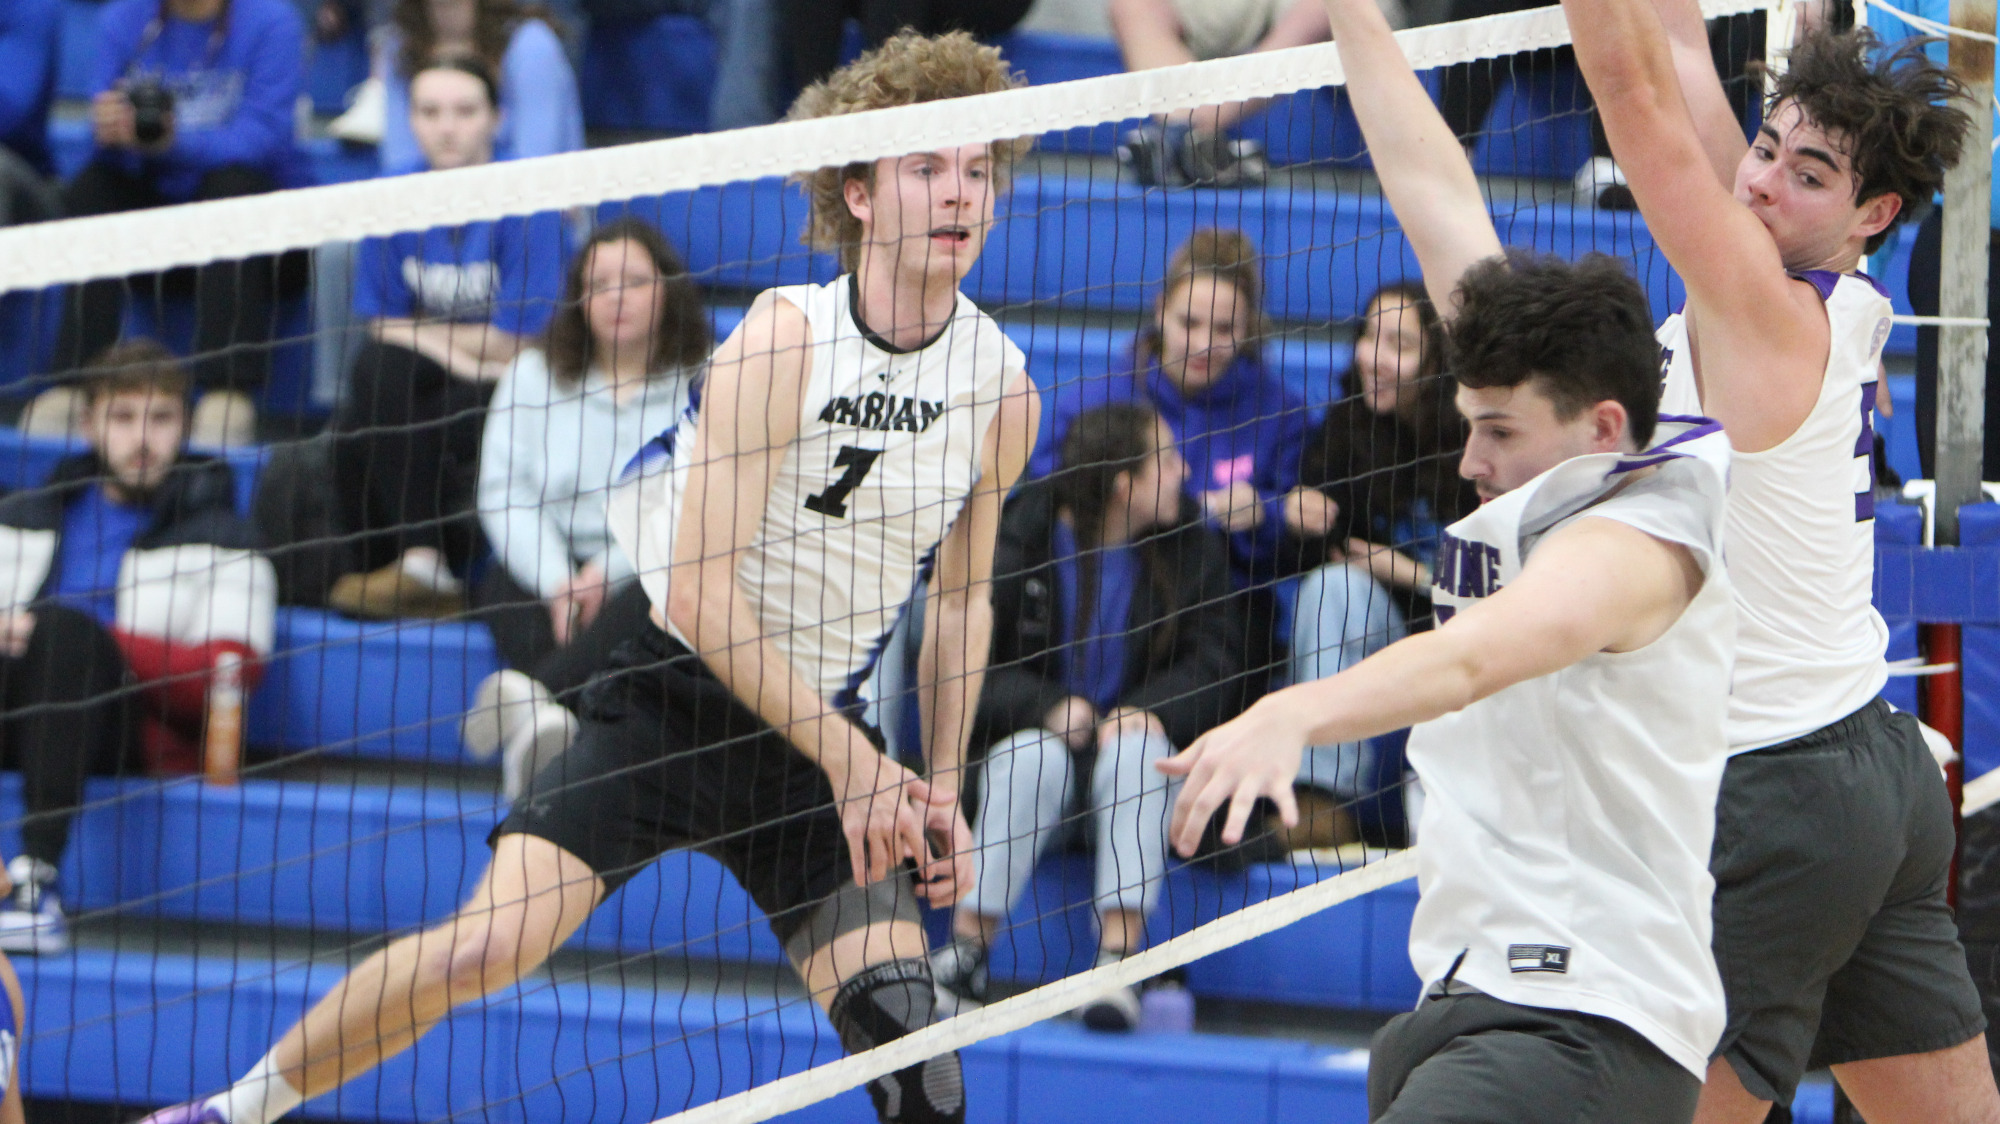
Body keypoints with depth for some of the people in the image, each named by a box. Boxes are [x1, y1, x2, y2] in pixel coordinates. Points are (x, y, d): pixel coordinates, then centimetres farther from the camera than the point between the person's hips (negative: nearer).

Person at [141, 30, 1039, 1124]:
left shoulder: (1000, 387, -2)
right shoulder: (786, 335, -15)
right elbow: (702, 596, -18)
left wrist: (942, 788, 7)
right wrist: (845, 756, -20)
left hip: (829, 736, 3)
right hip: (681, 696, -3)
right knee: (485, 945, -19)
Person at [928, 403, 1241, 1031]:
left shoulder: (1193, 550, 4)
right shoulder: (1022, 539, -5)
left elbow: (1212, 662, -3)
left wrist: (1150, 711, -24)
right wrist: (1048, 709, -26)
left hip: (1137, 733, 1)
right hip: (1032, 729, -1)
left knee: (1136, 753, -33)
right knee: (1032, 757, -35)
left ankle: (1119, 958, -39)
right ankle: (963, 954, -35)